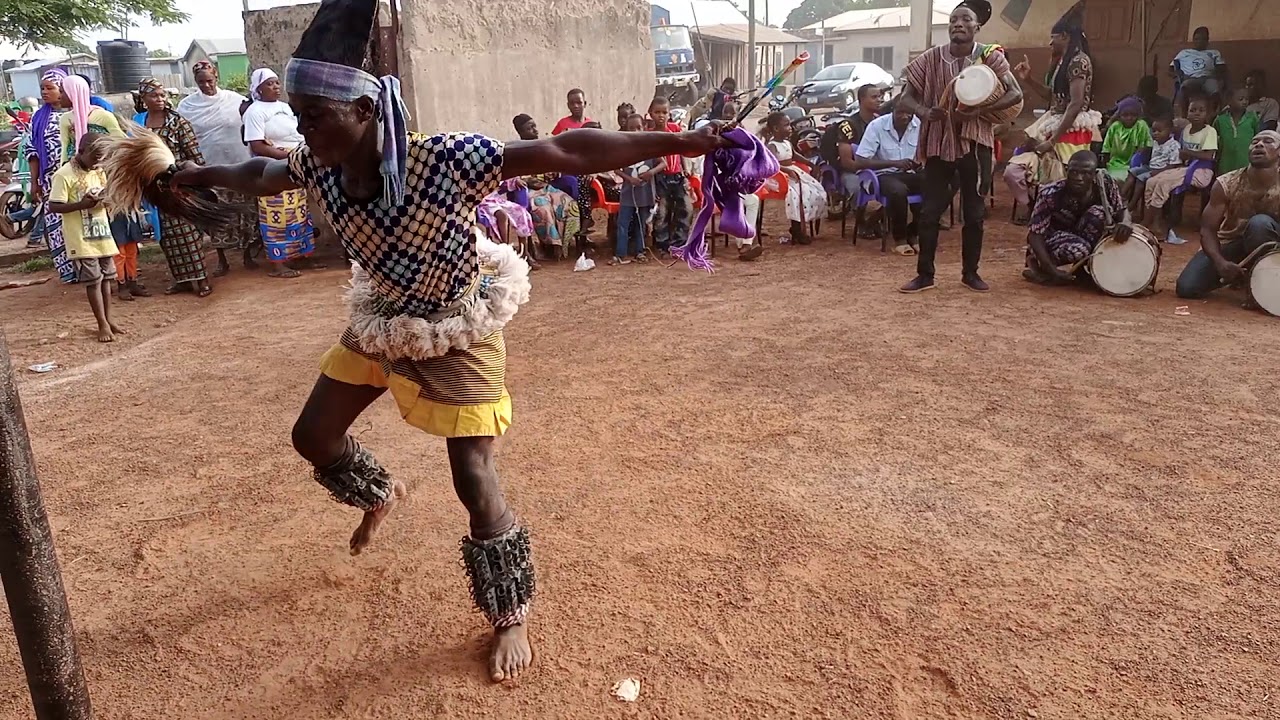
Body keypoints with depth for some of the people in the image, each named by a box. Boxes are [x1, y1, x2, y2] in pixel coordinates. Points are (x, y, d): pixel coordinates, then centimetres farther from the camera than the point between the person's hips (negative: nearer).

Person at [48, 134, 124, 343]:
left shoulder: (99, 172, 9)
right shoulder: (64, 175, -13)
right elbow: (53, 206, -15)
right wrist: (82, 204, -26)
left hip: (102, 234, 7)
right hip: (81, 239, -7)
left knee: (106, 278, 11)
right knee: (93, 281, -3)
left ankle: (108, 320, 20)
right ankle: (103, 324, 2)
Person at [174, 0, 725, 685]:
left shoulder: (443, 160, -35)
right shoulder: (319, 165, -16)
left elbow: (563, 153, -40)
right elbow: (263, 175, 9)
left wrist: (684, 142, -43)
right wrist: (200, 174, 26)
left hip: (459, 328, -6)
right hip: (382, 318, 6)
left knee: (474, 482, -7)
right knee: (312, 435, 15)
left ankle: (511, 619, 16)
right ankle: (381, 494, 51)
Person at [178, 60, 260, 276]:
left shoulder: (235, 99, 1)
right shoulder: (187, 105, 2)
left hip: (239, 165, 0)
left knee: (244, 212, 5)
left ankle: (247, 255, 18)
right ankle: (222, 260, 13)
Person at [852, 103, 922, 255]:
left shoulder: (919, 124, -3)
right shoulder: (876, 126, -12)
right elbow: (859, 162, -16)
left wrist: (919, 163, -16)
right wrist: (894, 163, -22)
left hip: (909, 174, 4)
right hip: (885, 175, -4)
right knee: (898, 190, -37)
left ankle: (913, 234, -7)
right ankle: (900, 239, -16)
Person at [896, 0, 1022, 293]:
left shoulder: (990, 57, -4)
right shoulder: (931, 58, -2)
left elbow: (1016, 94, -10)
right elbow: (905, 97, -1)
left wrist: (978, 111, -24)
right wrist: (924, 111, -23)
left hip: (975, 143, 0)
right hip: (938, 142, 1)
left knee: (974, 212, 7)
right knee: (930, 211, 1)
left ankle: (970, 272, 21)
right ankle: (925, 274, 11)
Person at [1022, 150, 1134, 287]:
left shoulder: (1105, 182, -20)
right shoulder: (1051, 194, -28)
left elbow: (1122, 209, -9)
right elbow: (1035, 234, -27)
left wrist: (1125, 222, -34)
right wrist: (1051, 269, -35)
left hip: (1088, 239, 4)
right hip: (1054, 237, -4)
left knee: (1098, 212, -28)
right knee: (1078, 249, -37)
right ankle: (1035, 261, -8)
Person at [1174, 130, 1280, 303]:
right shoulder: (1226, 185, -17)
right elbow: (1207, 229, -17)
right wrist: (1220, 262, -33)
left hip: (1265, 249, -2)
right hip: (1228, 243, 2)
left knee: (1260, 222, -36)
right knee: (1187, 288, -18)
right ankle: (1242, 274, 14)